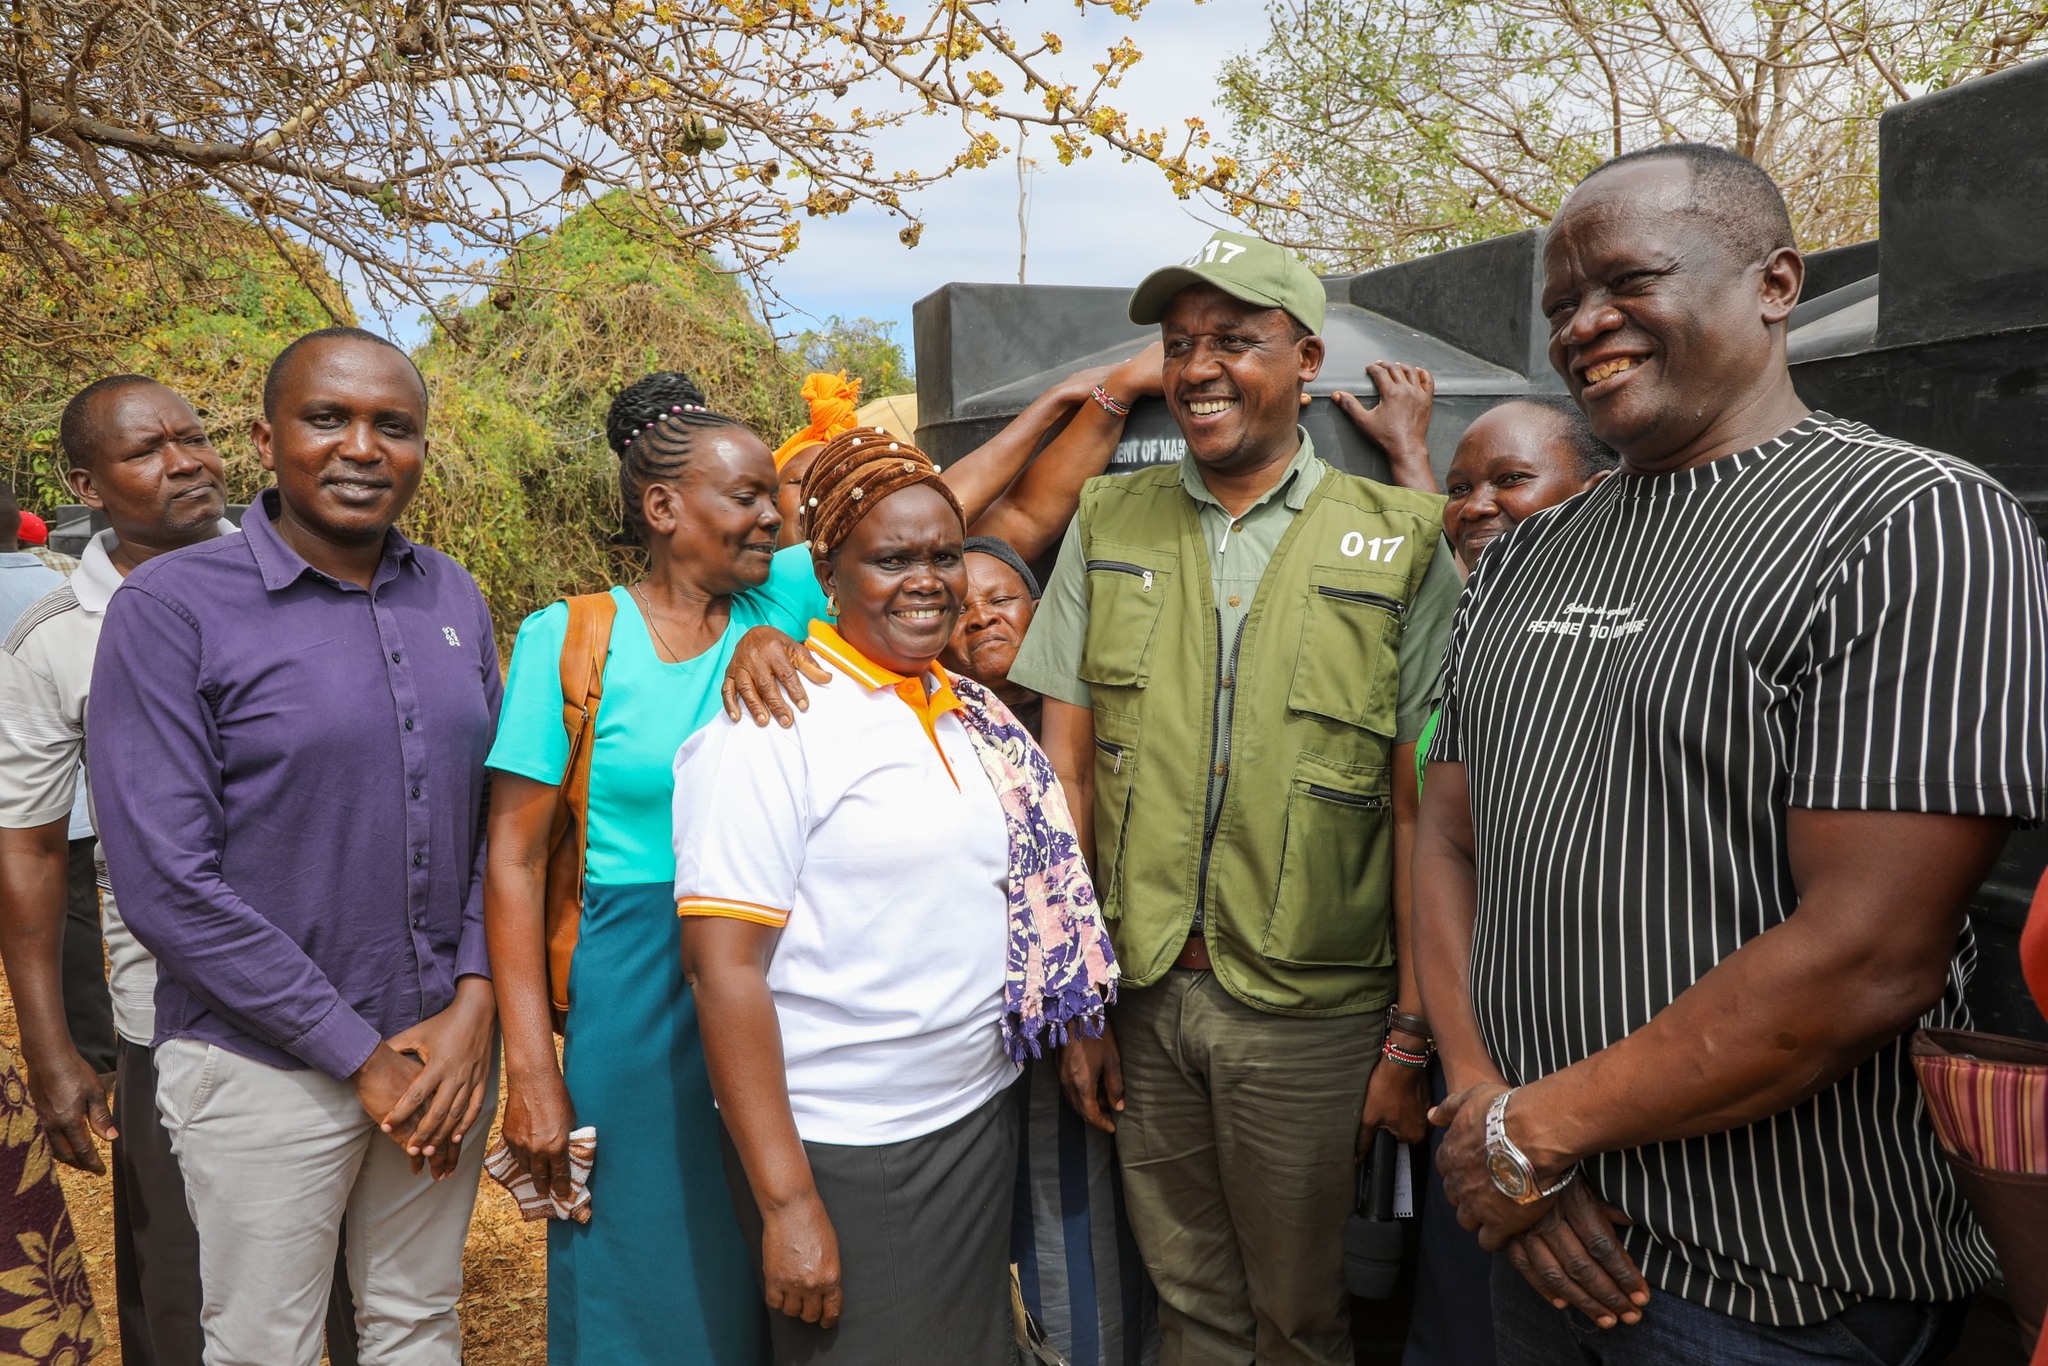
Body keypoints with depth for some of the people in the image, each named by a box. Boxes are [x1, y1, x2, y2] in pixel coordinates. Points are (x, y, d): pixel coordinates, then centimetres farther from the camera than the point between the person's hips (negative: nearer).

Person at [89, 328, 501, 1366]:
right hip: (268, 1066, -4)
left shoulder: (453, 599, 3)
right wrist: (359, 1054, -14)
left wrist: (474, 1005, -7)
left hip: (448, 1045, 4)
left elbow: (497, 819, 6)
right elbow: (166, 885, -16)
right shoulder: (171, 609, -12)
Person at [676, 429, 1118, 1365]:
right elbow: (723, 967, -18)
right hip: (840, 1152, -6)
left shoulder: (975, 715, 5)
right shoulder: (775, 724, -14)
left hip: (984, 1123, 7)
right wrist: (787, 1203, -19)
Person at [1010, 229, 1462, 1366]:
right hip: (1139, 992, 2)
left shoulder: (1398, 545, -4)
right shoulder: (1107, 524, 4)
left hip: (1308, 1013, -2)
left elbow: (1420, 814, -5)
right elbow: (1068, 772, 2)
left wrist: (1413, 1037, -6)